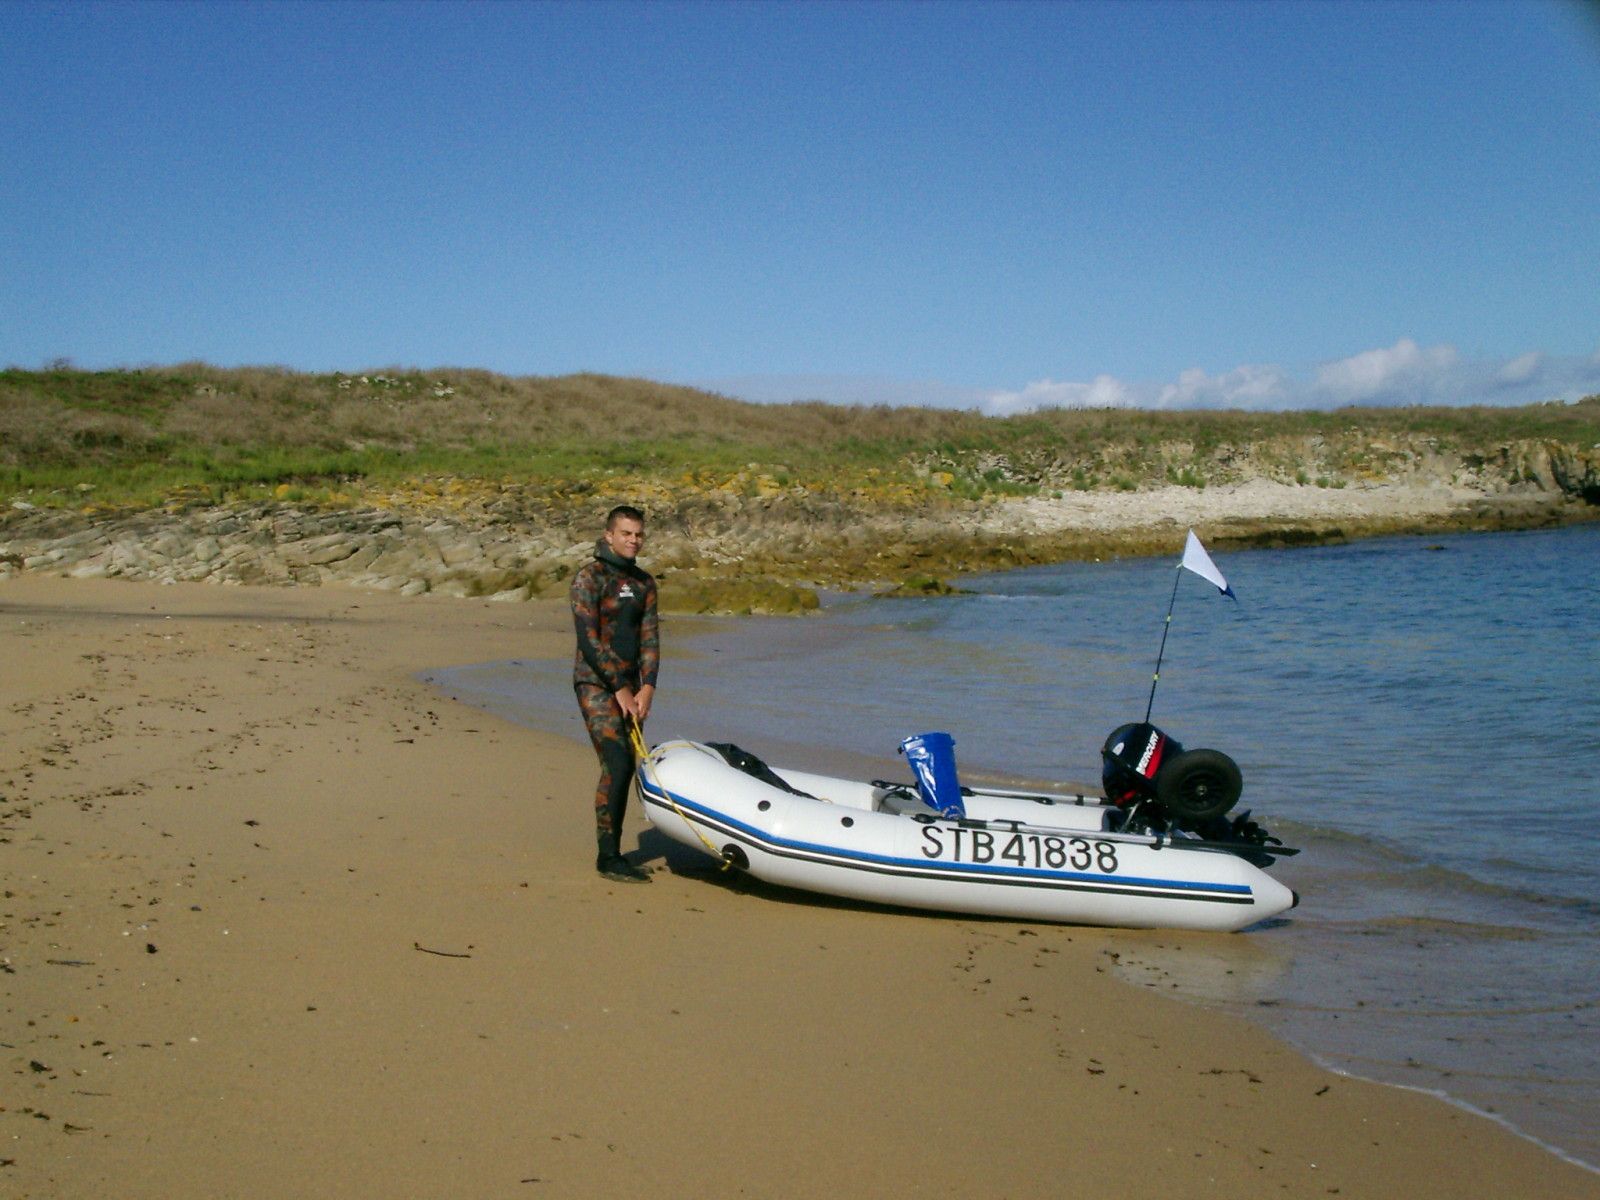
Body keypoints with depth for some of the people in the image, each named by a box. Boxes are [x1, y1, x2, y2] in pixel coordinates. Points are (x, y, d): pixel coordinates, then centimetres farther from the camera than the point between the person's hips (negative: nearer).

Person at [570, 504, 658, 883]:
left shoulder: (644, 582, 12)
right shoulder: (589, 578, -7)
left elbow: (649, 638, 8)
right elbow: (588, 639, -13)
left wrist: (647, 687, -5)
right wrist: (619, 688, -14)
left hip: (629, 687, 6)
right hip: (594, 684, -6)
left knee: (625, 769, 5)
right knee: (617, 764, -15)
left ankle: (613, 854, 13)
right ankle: (607, 857, -9)